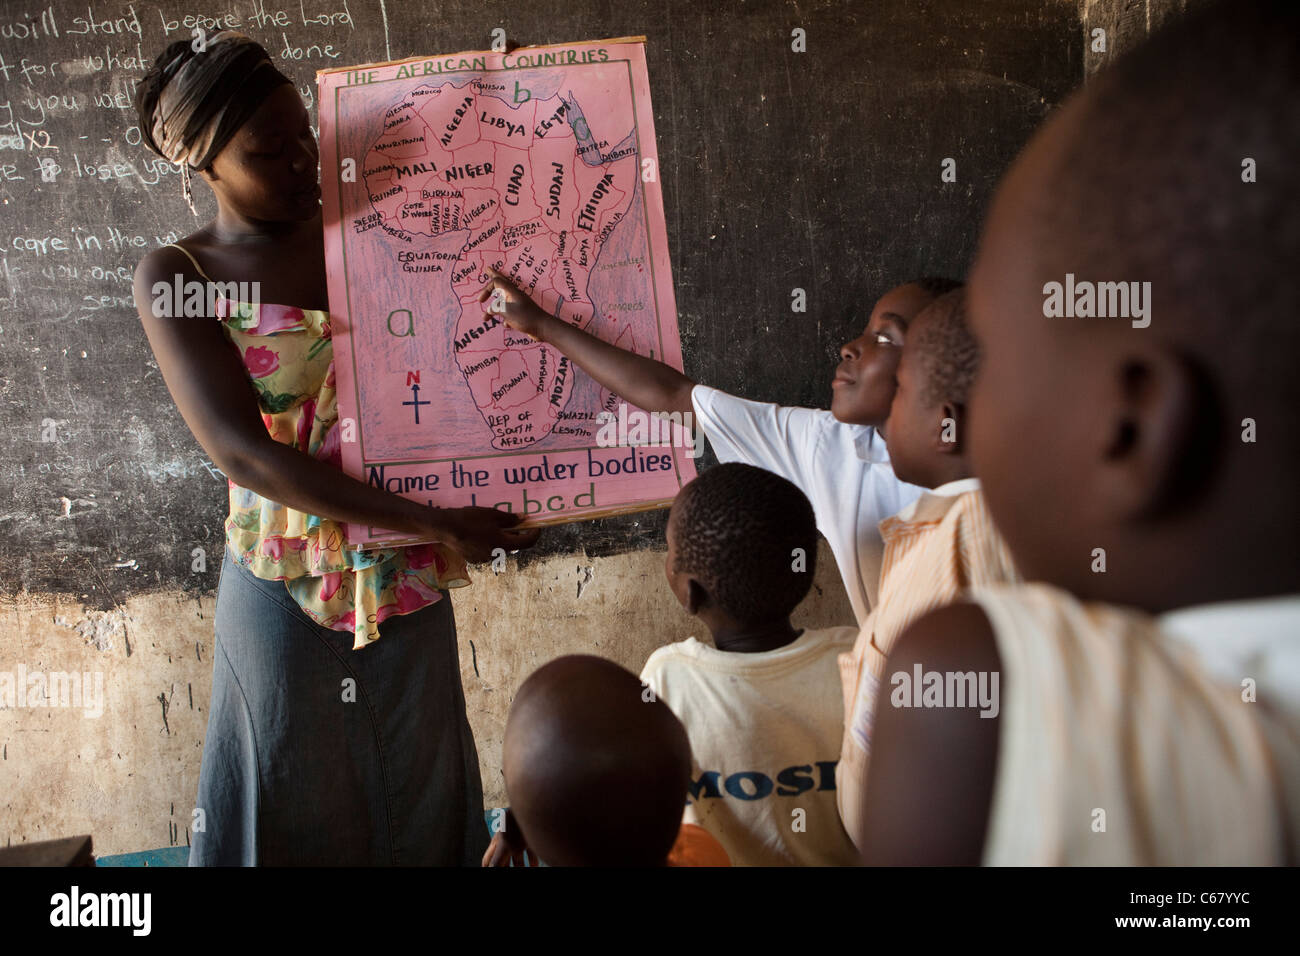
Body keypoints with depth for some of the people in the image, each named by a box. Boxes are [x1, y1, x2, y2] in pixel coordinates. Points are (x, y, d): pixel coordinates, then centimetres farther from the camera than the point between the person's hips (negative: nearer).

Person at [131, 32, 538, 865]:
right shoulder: (176, 280, -9)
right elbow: (244, 454, -19)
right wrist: (435, 522, -26)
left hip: (408, 578, 3)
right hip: (288, 586, -3)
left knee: (419, 796, 17)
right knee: (301, 806, 13)